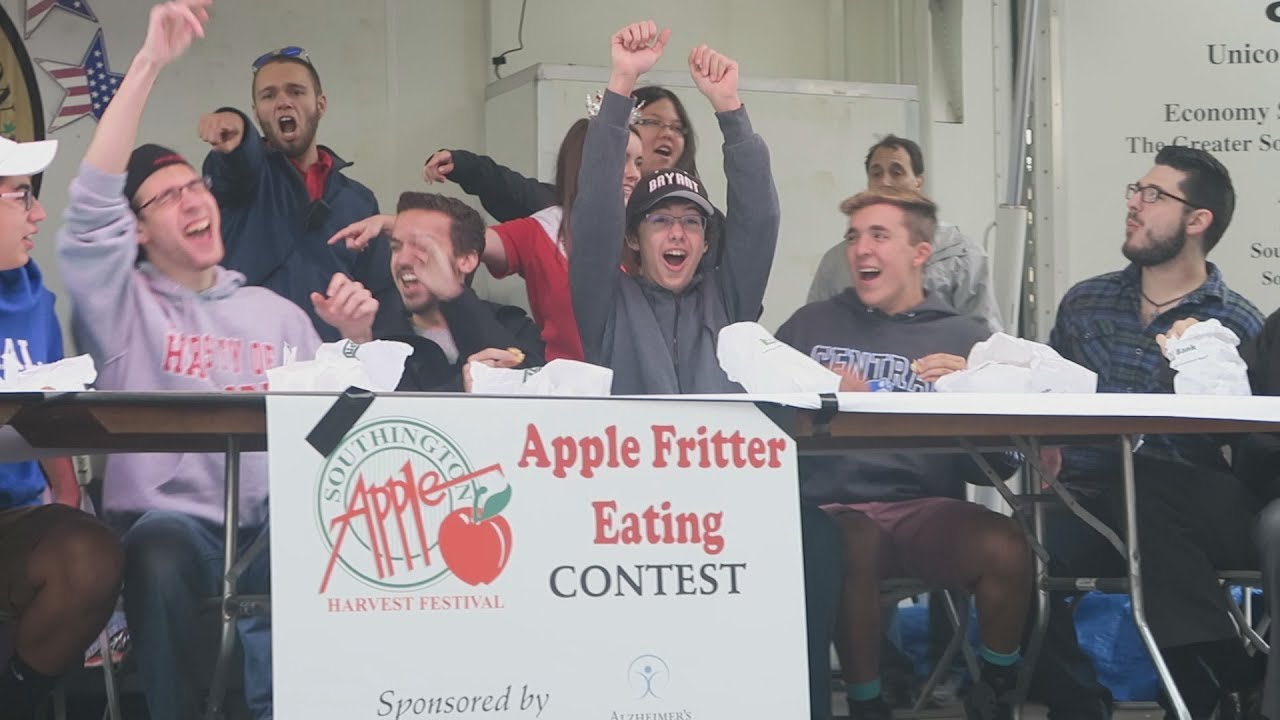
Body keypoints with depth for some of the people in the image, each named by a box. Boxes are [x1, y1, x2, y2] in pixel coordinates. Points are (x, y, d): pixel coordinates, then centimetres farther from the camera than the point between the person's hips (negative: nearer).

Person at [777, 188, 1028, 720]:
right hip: (831, 507, -1)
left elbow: (995, 469, 5)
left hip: (927, 508, 1)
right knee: (857, 540, -36)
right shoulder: (811, 325, 14)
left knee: (1007, 549, -29)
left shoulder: (968, 340, 14)